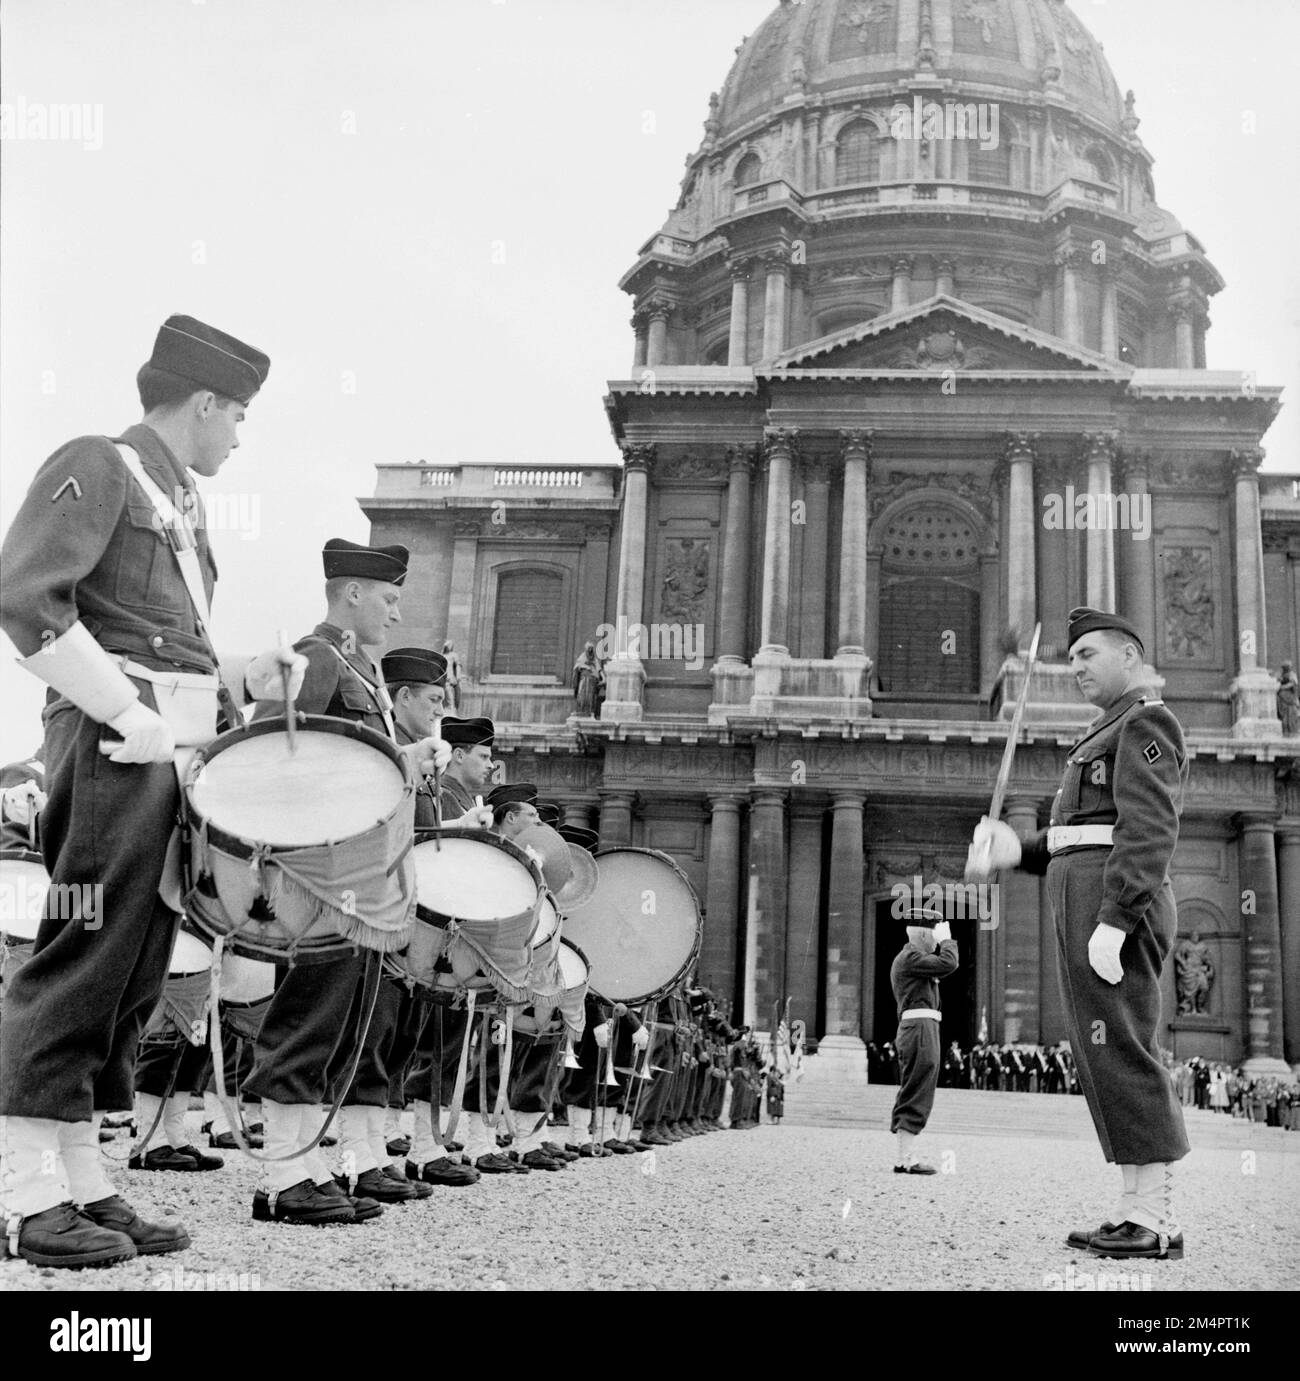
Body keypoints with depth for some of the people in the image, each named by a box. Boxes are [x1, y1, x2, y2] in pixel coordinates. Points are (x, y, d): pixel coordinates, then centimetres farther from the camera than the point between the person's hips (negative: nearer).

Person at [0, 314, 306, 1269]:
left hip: (174, 755, 9)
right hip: (117, 749, -9)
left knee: (131, 983, 8)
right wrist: (127, 714, -18)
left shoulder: (183, 503, 24)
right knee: (81, 966, -8)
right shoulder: (97, 467, -2)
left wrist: (240, 680, 7)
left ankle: (84, 1185, 14)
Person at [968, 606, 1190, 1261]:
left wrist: (1111, 925, -24)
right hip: (1087, 910, 10)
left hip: (1115, 906, -10)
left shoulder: (1146, 721, -4)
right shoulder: (1108, 739, 28)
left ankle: (1157, 1220, -8)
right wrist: (1014, 850, 9)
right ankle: (1138, 1209, 9)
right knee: (1108, 1058, 7)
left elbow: (1148, 834, -16)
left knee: (1122, 1054, -10)